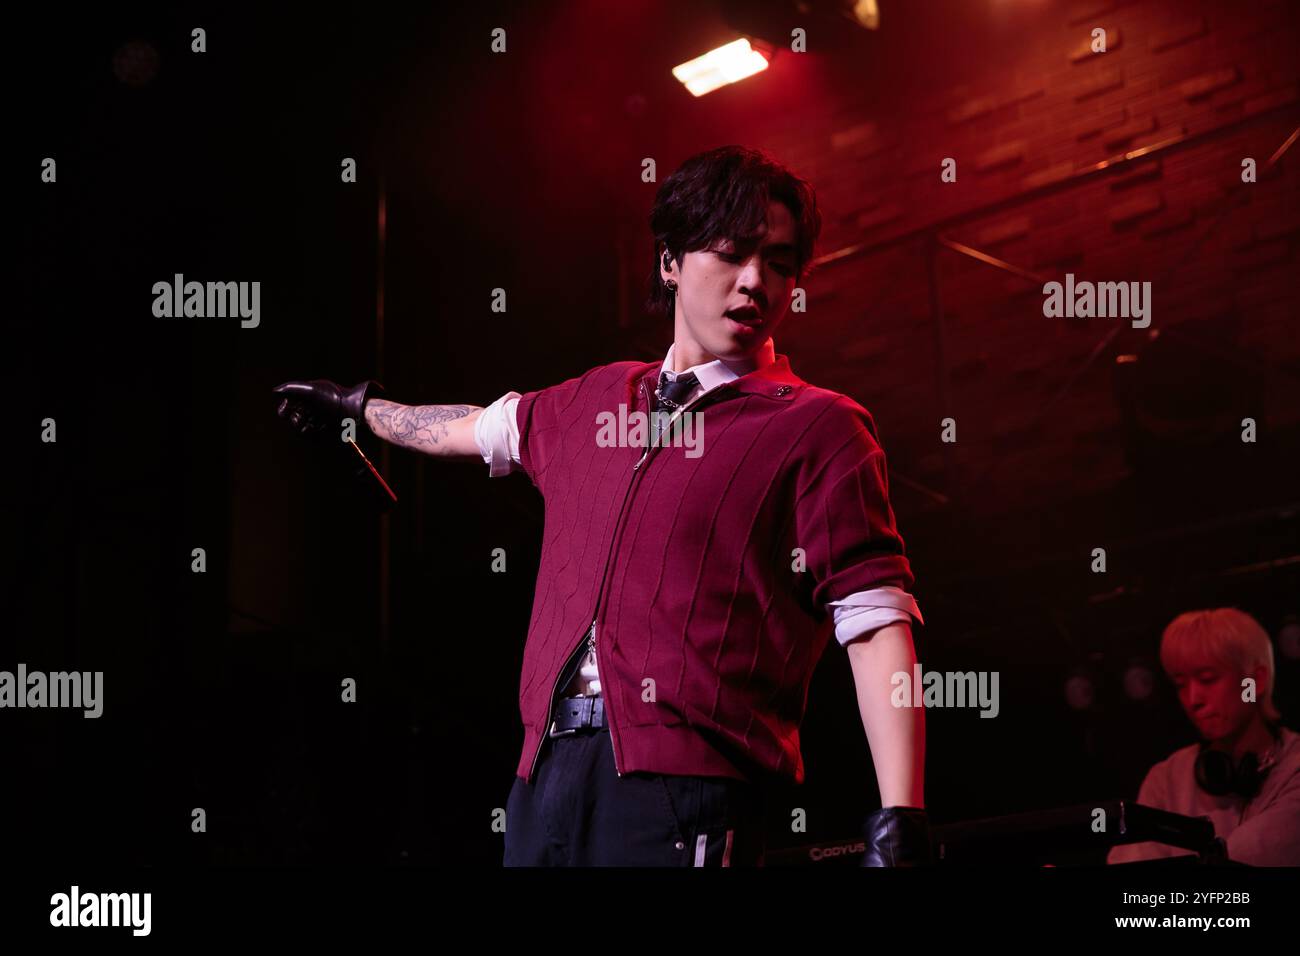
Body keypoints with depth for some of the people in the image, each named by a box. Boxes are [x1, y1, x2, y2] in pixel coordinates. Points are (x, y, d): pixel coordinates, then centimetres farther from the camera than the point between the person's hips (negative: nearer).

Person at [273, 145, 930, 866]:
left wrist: (900, 822, -19)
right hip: (549, 770, 6)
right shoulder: (596, 400, 19)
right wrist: (362, 407, 56)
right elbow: (479, 427, 40)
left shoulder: (819, 427, 1)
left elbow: (875, 616, -8)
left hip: (685, 785, -5)